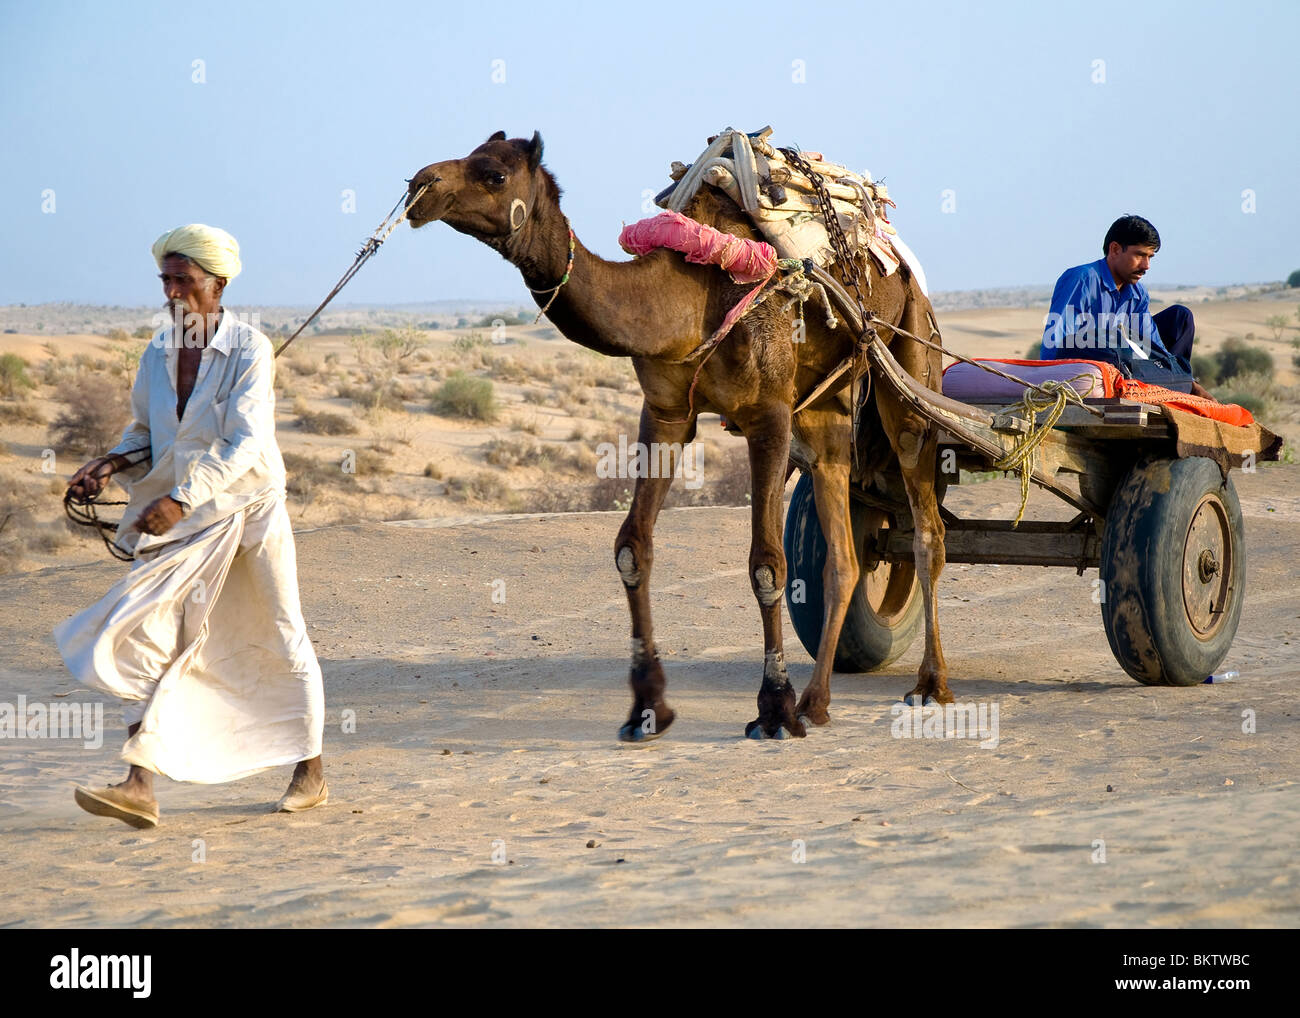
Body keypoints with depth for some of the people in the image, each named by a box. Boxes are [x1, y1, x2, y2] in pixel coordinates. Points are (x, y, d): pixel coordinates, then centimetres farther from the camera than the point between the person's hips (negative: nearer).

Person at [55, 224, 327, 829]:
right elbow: (144, 433, 15)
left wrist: (181, 498, -31)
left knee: (280, 638, 7)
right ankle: (139, 787, -12)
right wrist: (110, 466, -6)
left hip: (248, 509, -5)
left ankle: (311, 775, 21)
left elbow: (245, 444, -23)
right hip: (179, 519, 5)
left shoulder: (249, 349, -14)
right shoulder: (157, 354, 3)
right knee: (152, 640, -7)